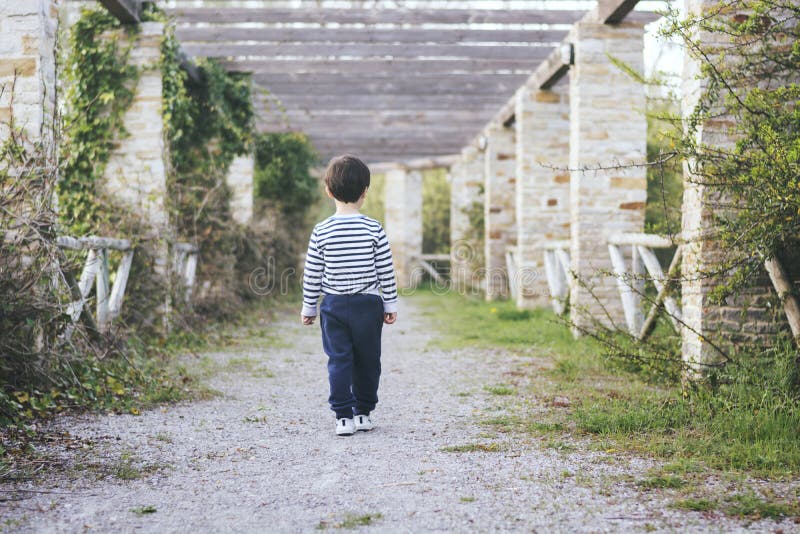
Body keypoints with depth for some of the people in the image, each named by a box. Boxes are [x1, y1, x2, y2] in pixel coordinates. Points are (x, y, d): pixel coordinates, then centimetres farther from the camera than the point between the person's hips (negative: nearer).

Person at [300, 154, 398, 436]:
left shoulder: (321, 232, -6)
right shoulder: (374, 229, -7)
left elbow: (312, 275, -1)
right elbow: (386, 272, -3)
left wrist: (308, 307, 10)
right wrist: (390, 305, 8)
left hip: (333, 306, 0)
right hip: (368, 305, 0)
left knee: (339, 360, 4)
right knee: (367, 360, 12)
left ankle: (344, 416, -1)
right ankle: (363, 413, 19)